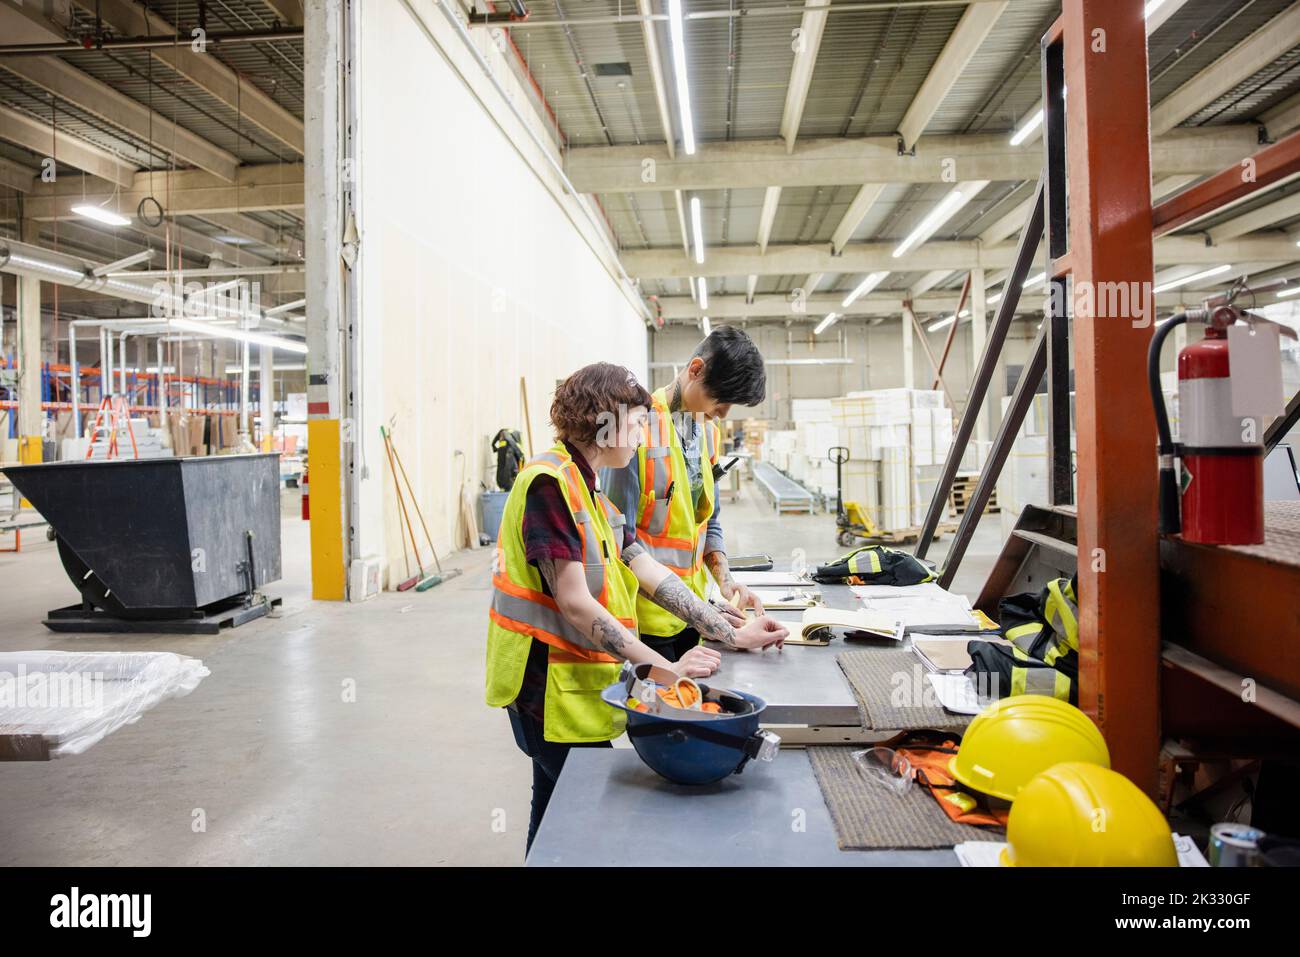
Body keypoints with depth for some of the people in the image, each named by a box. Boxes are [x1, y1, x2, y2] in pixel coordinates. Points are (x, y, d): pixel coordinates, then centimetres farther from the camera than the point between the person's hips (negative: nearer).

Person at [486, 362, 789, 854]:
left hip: (573, 685, 10)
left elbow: (651, 575, 8)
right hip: (552, 682, -10)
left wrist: (733, 634, 4)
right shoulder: (550, 483, -18)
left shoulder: (590, 491, 13)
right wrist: (666, 669, -24)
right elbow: (575, 604, -24)